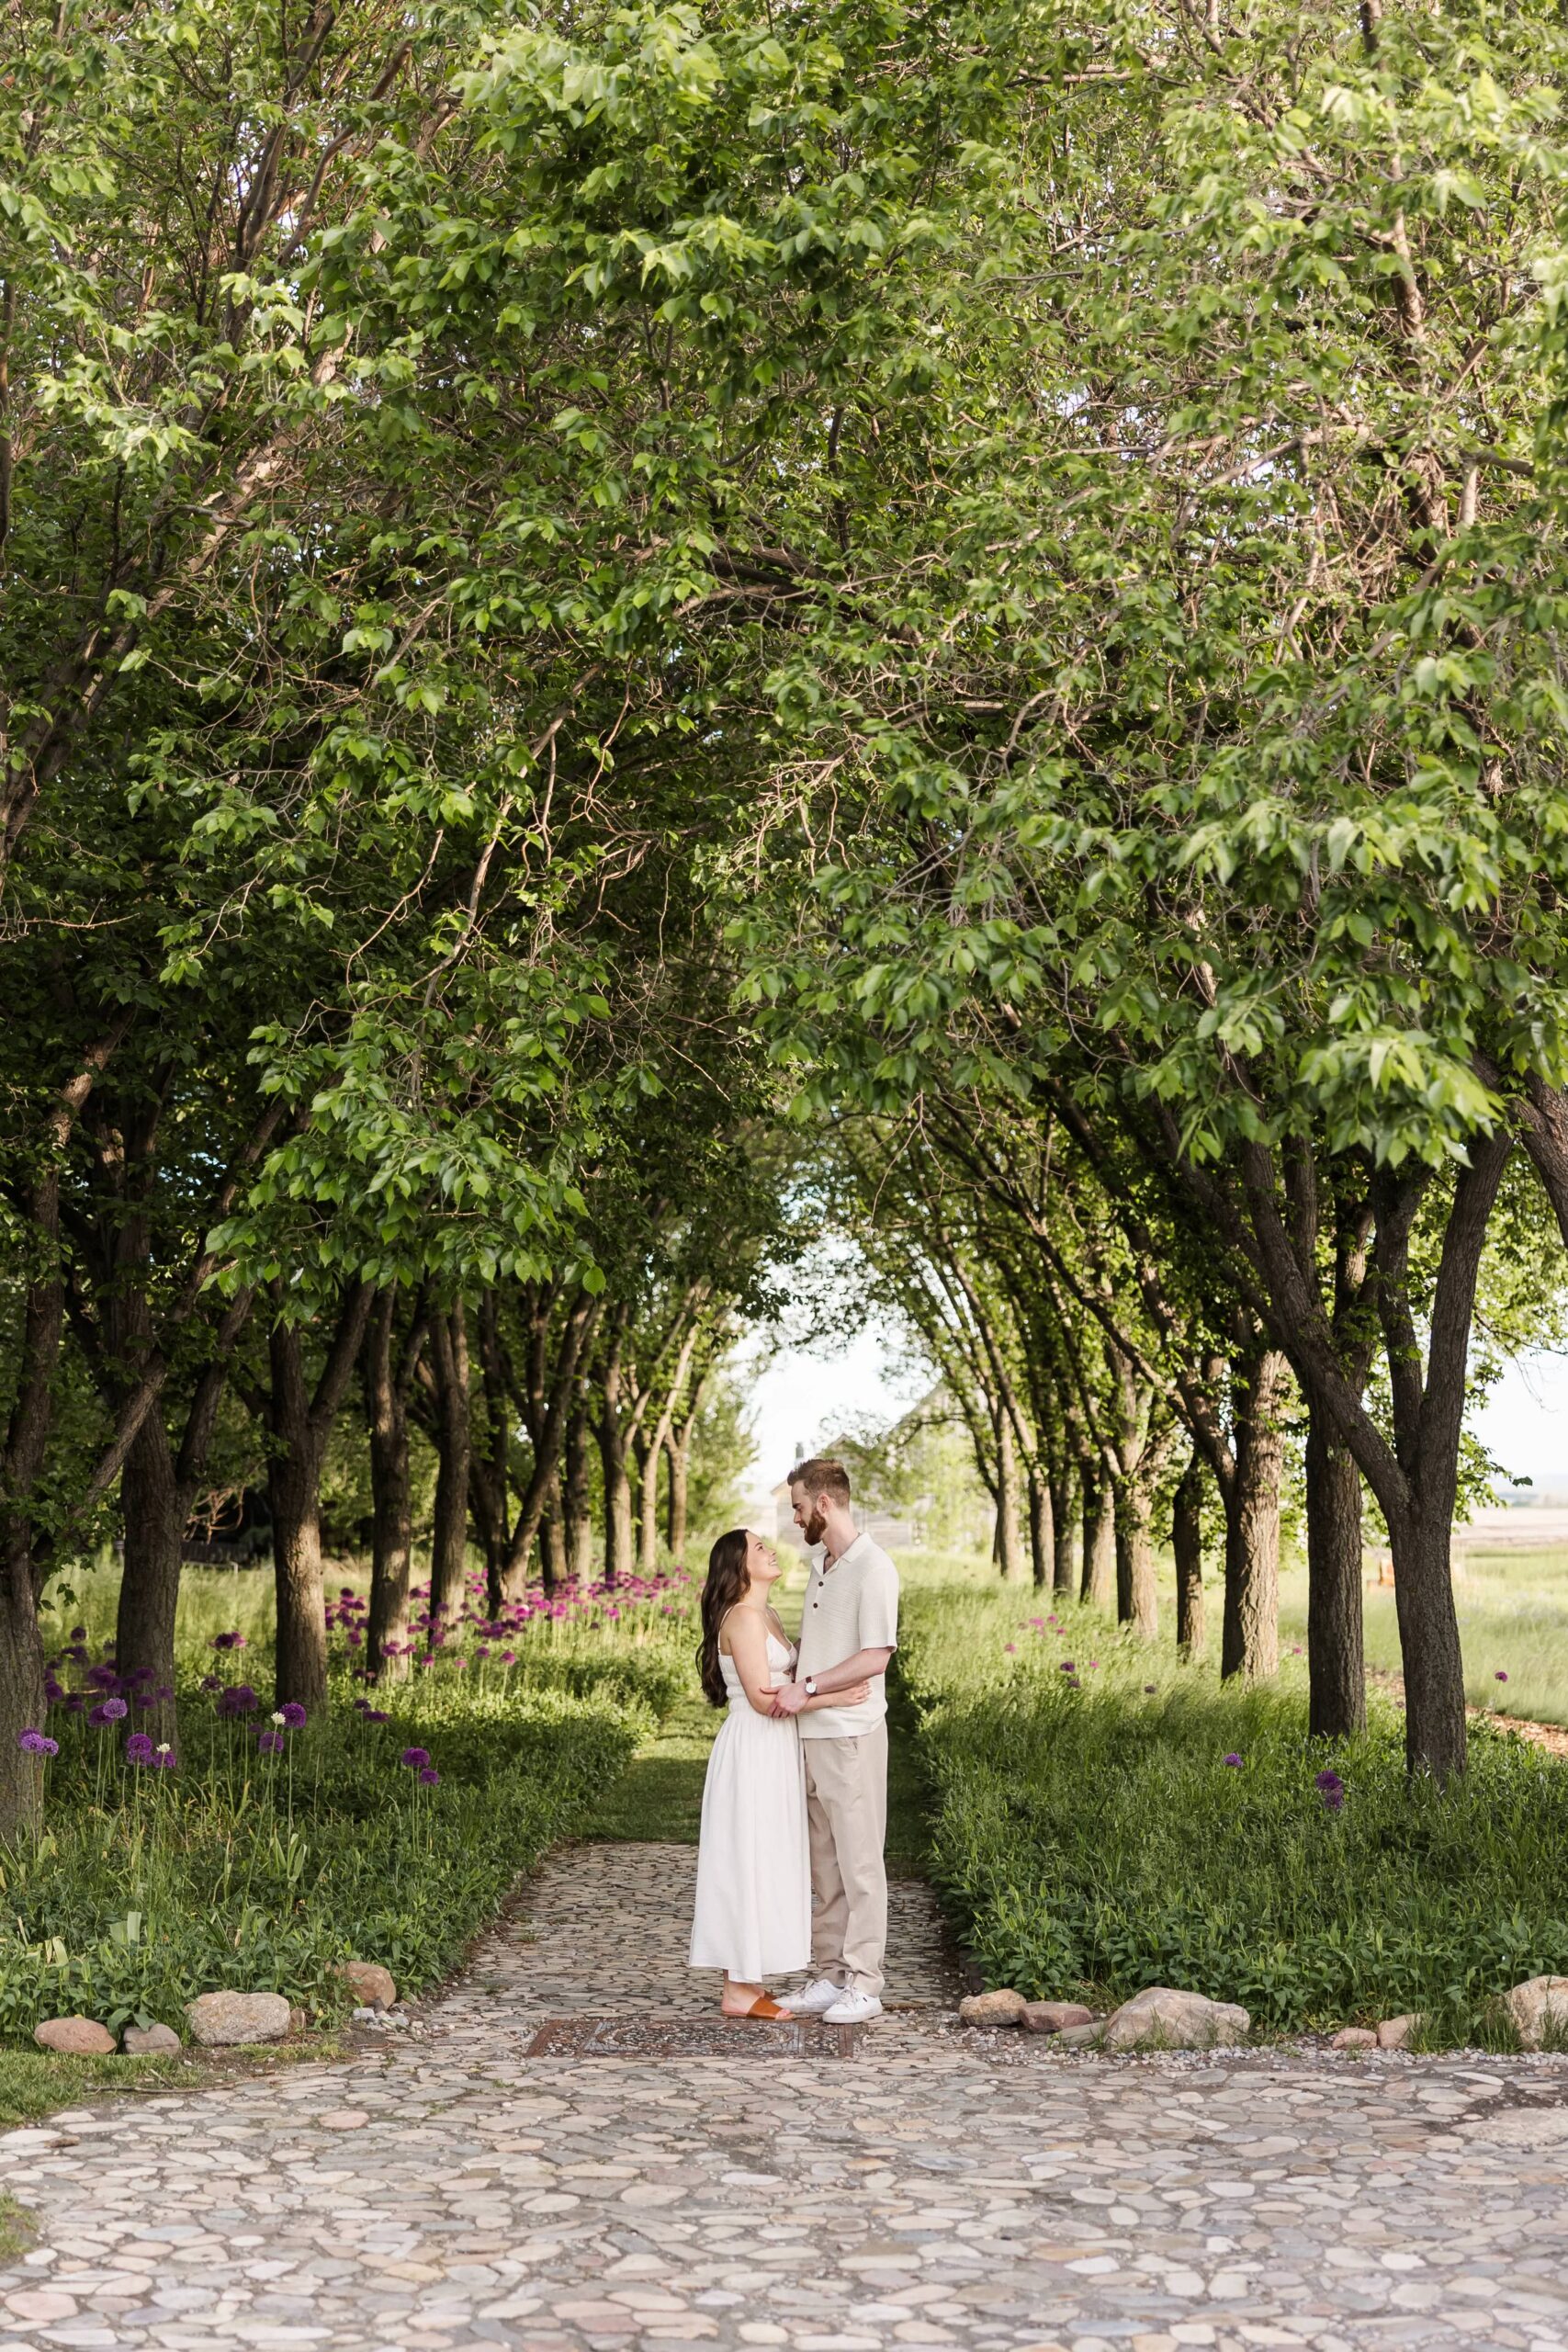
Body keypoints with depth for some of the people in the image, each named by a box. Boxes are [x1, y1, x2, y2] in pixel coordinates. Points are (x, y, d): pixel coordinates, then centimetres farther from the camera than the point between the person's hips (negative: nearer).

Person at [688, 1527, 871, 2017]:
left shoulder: (765, 1616, 15)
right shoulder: (744, 1616, -15)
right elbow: (762, 1698, -20)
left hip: (772, 1754, 10)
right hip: (753, 1752, -10)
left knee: (762, 1864, 11)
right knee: (748, 1862, -5)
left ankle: (745, 1982, 17)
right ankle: (738, 1991, 1)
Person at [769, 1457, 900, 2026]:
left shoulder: (873, 1568, -12)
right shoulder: (820, 1564, 15)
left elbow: (875, 1656, -19)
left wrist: (808, 1688, -18)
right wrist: (785, 1679, 6)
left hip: (851, 1734, -8)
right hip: (811, 1734, 8)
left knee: (859, 1861, -1)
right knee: (824, 1863, 11)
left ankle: (863, 1984, 4)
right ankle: (830, 1975, 17)